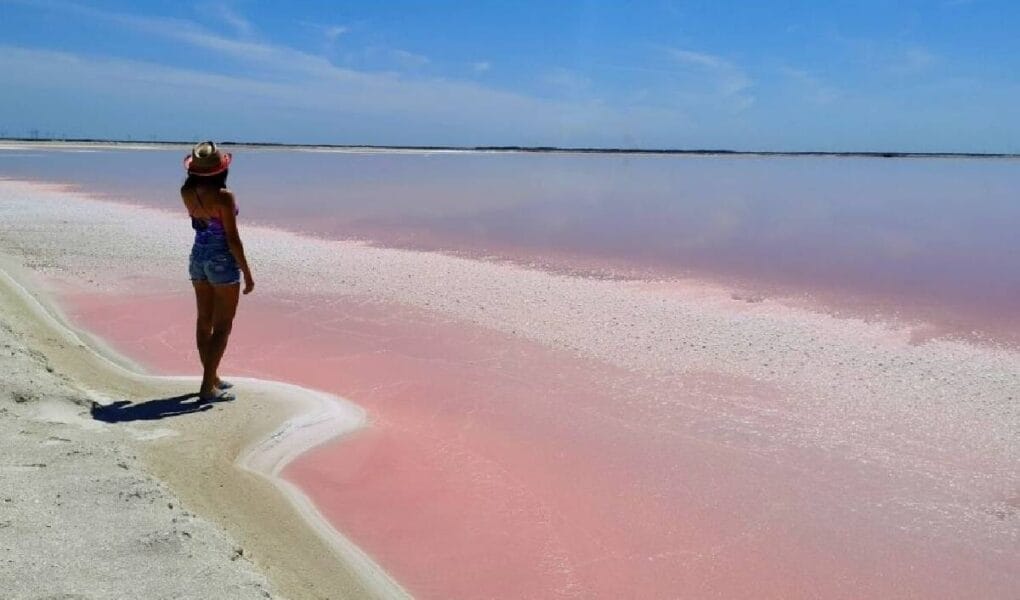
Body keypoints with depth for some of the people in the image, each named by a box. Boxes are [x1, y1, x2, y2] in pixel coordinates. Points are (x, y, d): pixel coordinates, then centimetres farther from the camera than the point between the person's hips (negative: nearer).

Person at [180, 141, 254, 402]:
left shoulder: (187, 193, -2)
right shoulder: (223, 197, -20)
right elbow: (233, 239, -19)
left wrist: (197, 173, 14)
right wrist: (247, 272, -12)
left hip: (198, 258, 7)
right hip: (222, 261, -7)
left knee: (204, 322, 16)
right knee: (222, 326, 2)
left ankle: (211, 378, 29)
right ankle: (208, 387, 1)